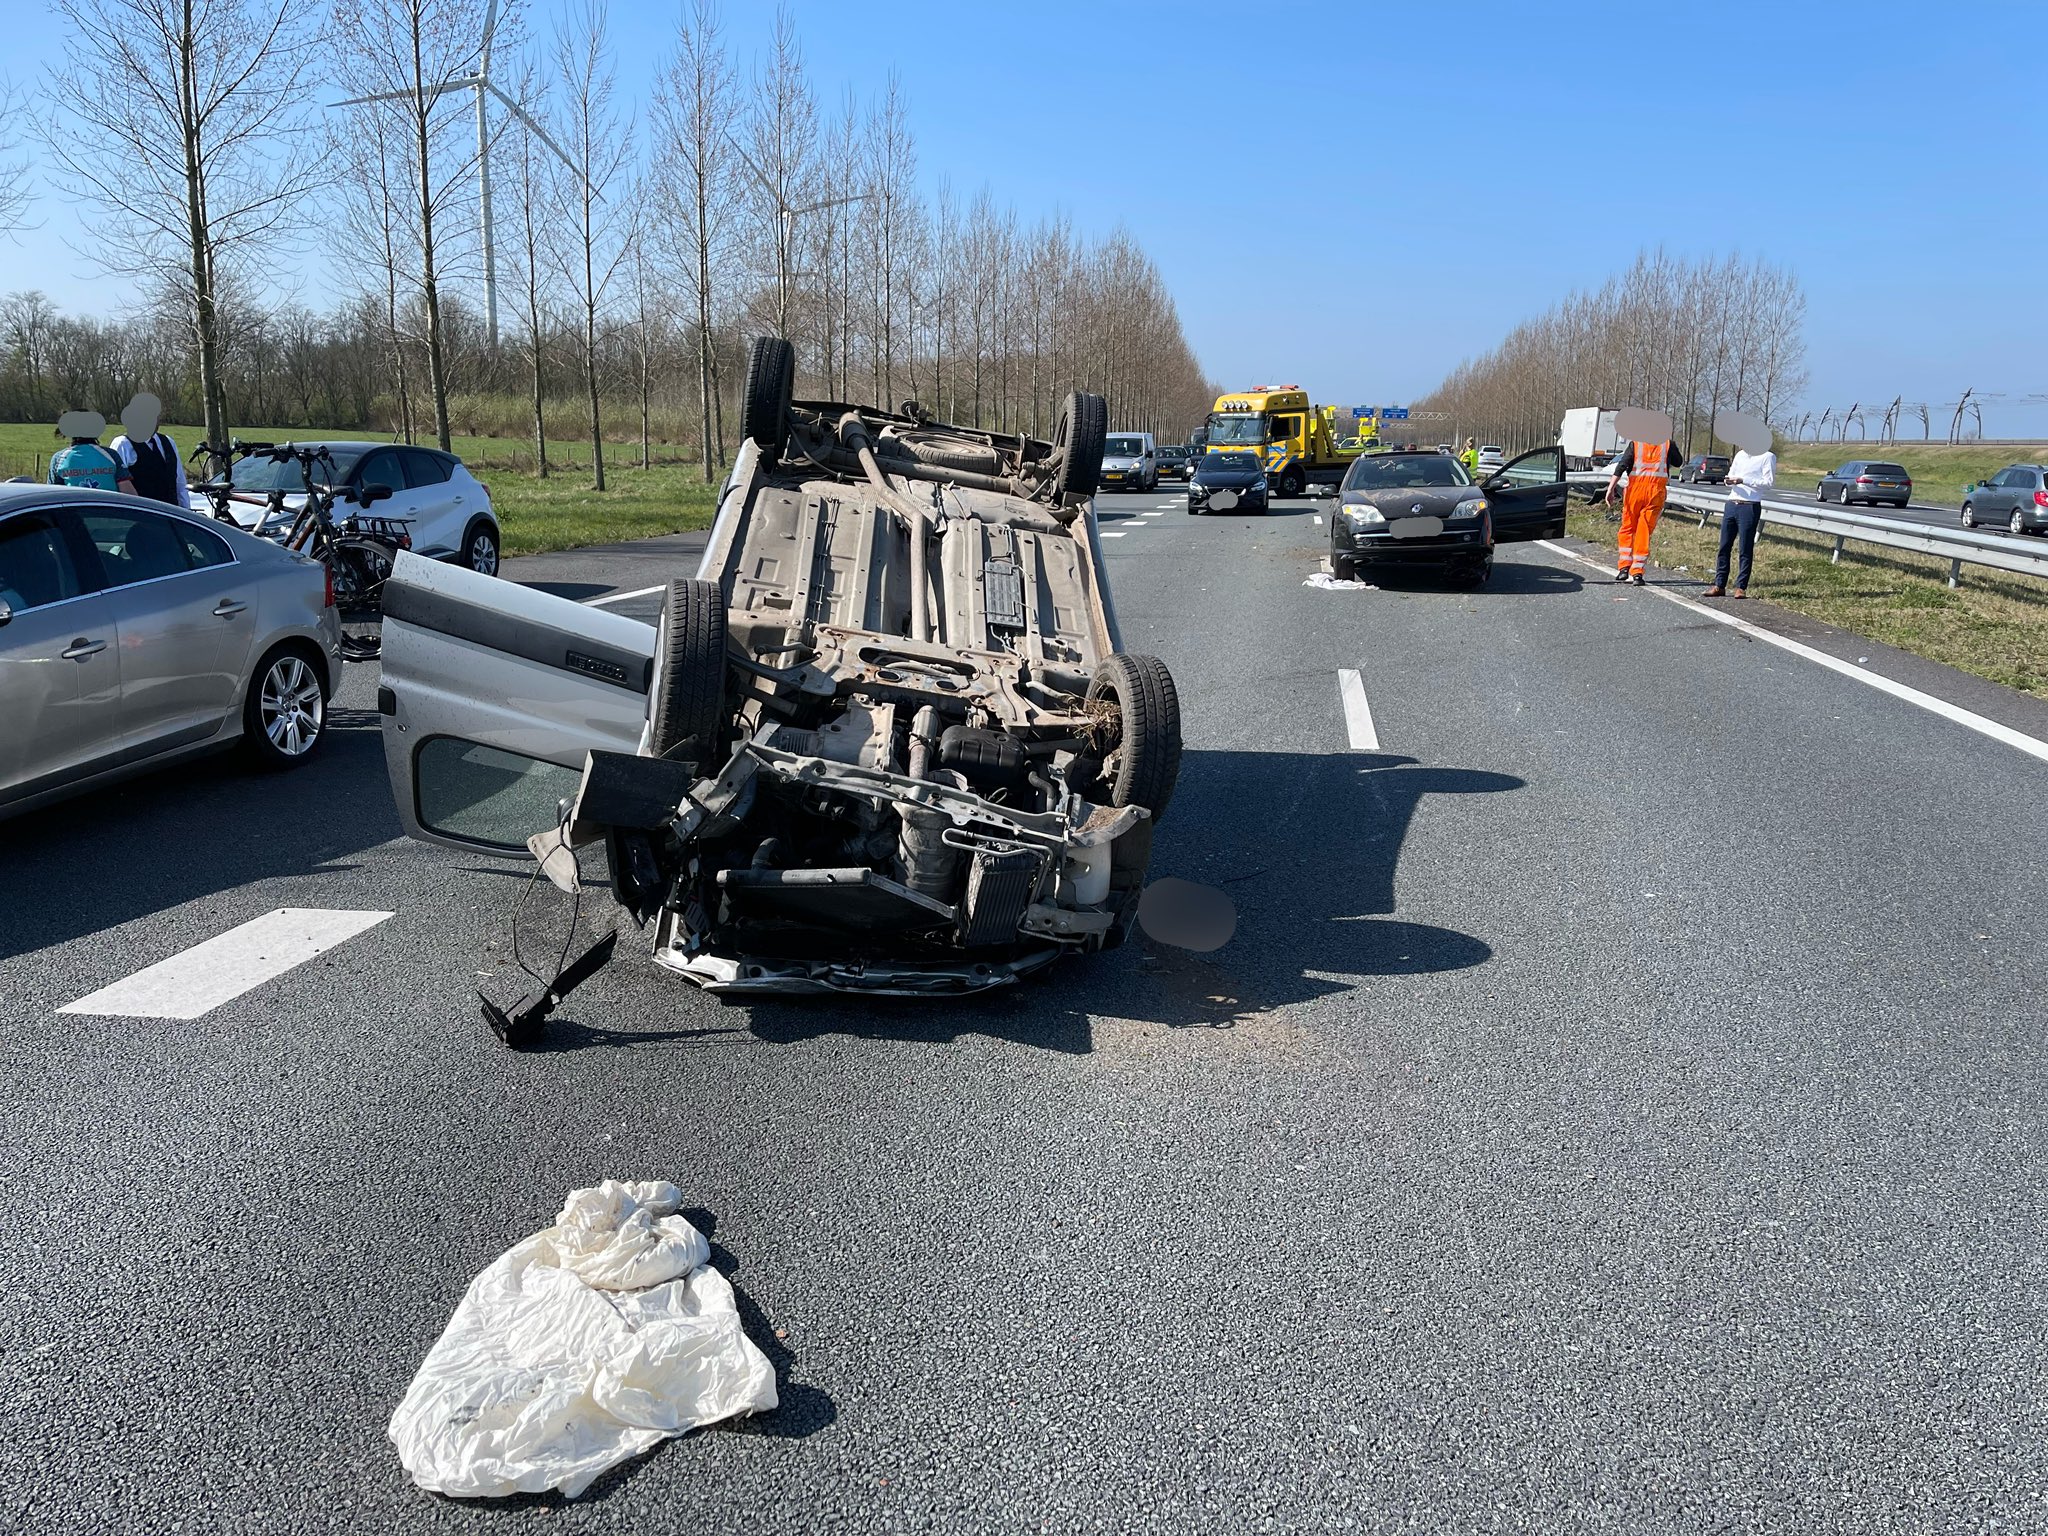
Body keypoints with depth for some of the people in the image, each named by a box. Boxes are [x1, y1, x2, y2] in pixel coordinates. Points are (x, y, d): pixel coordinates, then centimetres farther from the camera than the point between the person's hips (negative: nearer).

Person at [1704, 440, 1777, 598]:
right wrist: (1729, 481, -4)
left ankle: (1741, 587, 2)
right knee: (1724, 547, 5)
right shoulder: (1740, 455, 17)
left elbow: (1769, 482, -10)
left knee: (1745, 550, -2)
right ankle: (1719, 585, 9)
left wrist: (1743, 480, -19)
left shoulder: (1767, 457, -2)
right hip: (1731, 504, 6)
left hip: (1750, 507, -6)